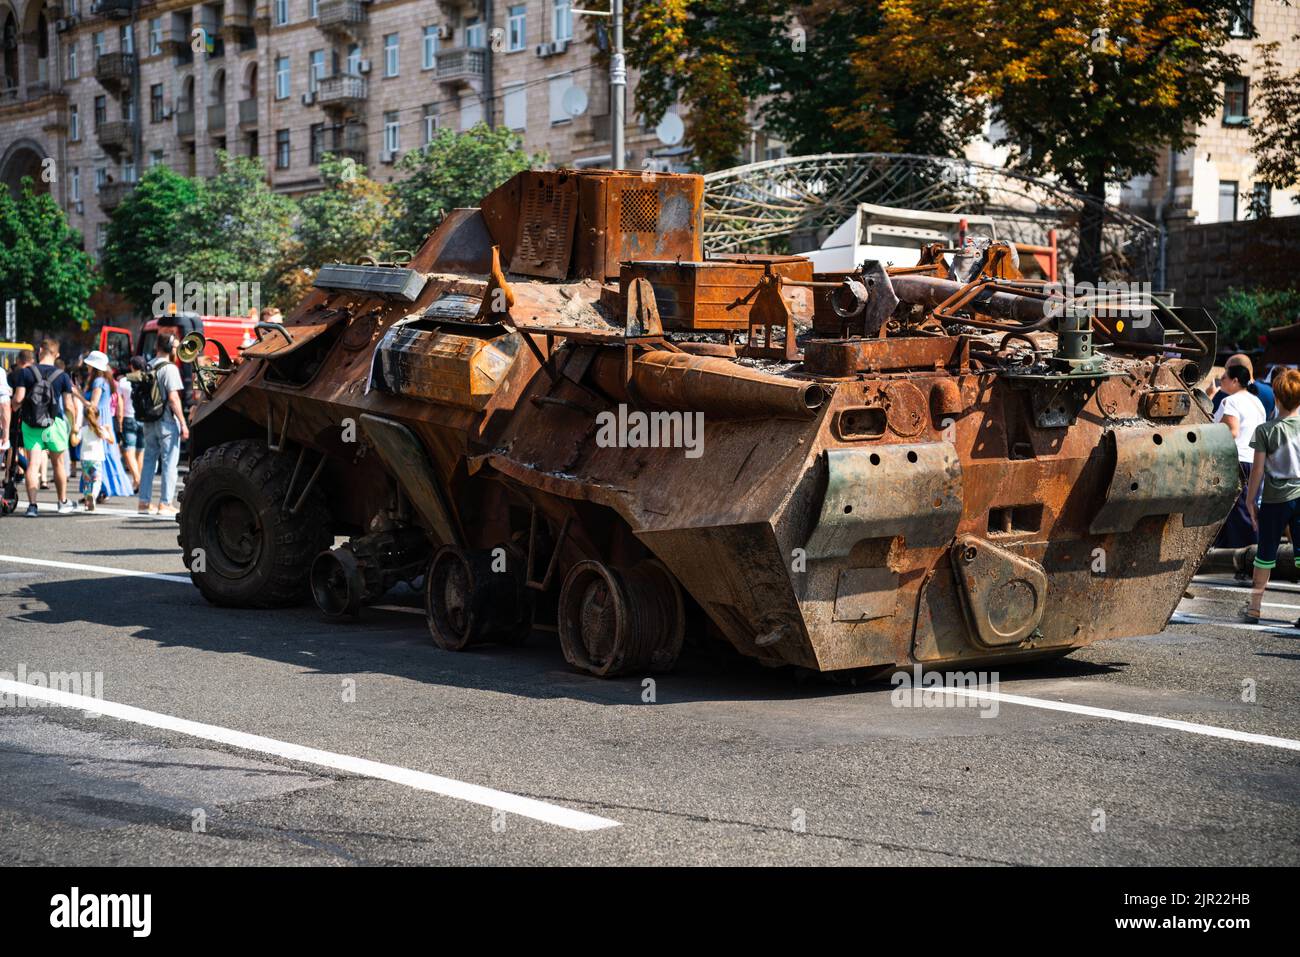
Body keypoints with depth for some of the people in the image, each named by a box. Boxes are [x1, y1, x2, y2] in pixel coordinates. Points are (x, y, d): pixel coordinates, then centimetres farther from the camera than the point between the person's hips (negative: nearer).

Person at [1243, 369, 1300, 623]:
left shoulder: (1266, 430, -9)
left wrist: (1250, 500, 3)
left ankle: (1254, 608, 18)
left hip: (1275, 499, -1)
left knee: (1266, 554, 10)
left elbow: (1258, 469, -6)